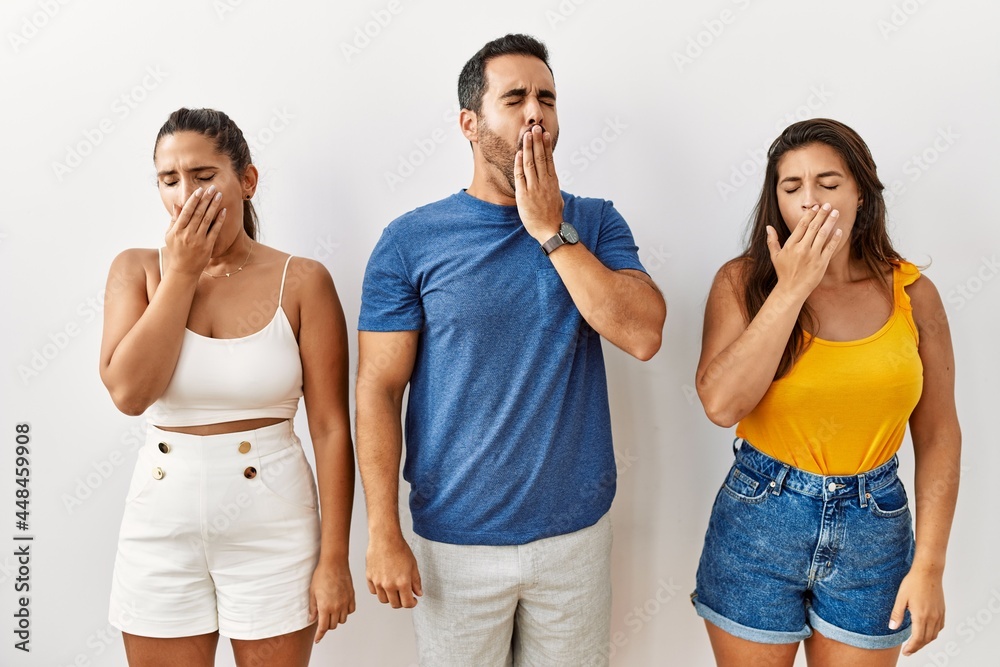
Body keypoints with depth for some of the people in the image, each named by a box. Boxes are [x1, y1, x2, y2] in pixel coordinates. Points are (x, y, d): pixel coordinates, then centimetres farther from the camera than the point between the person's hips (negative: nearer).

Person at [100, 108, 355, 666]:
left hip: (272, 527, -2)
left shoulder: (301, 280, -8)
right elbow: (128, 391, -14)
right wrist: (181, 272, -12)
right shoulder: (137, 270, 1)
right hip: (163, 522, 2)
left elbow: (331, 427, -9)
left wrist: (335, 558, -10)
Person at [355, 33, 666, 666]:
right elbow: (379, 389, -8)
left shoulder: (595, 223, 0)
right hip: (455, 541, -2)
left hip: (577, 533, 2)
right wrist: (384, 534, -10)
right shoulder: (412, 240, -7)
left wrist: (551, 231, -15)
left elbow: (644, 334, -15)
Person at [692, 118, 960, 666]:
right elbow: (721, 404, -22)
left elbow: (937, 435, 0)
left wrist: (928, 566, -3)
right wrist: (791, 288, -22)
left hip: (874, 527, 2)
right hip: (759, 523, -1)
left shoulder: (910, 293, -3)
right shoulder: (743, 280, -8)